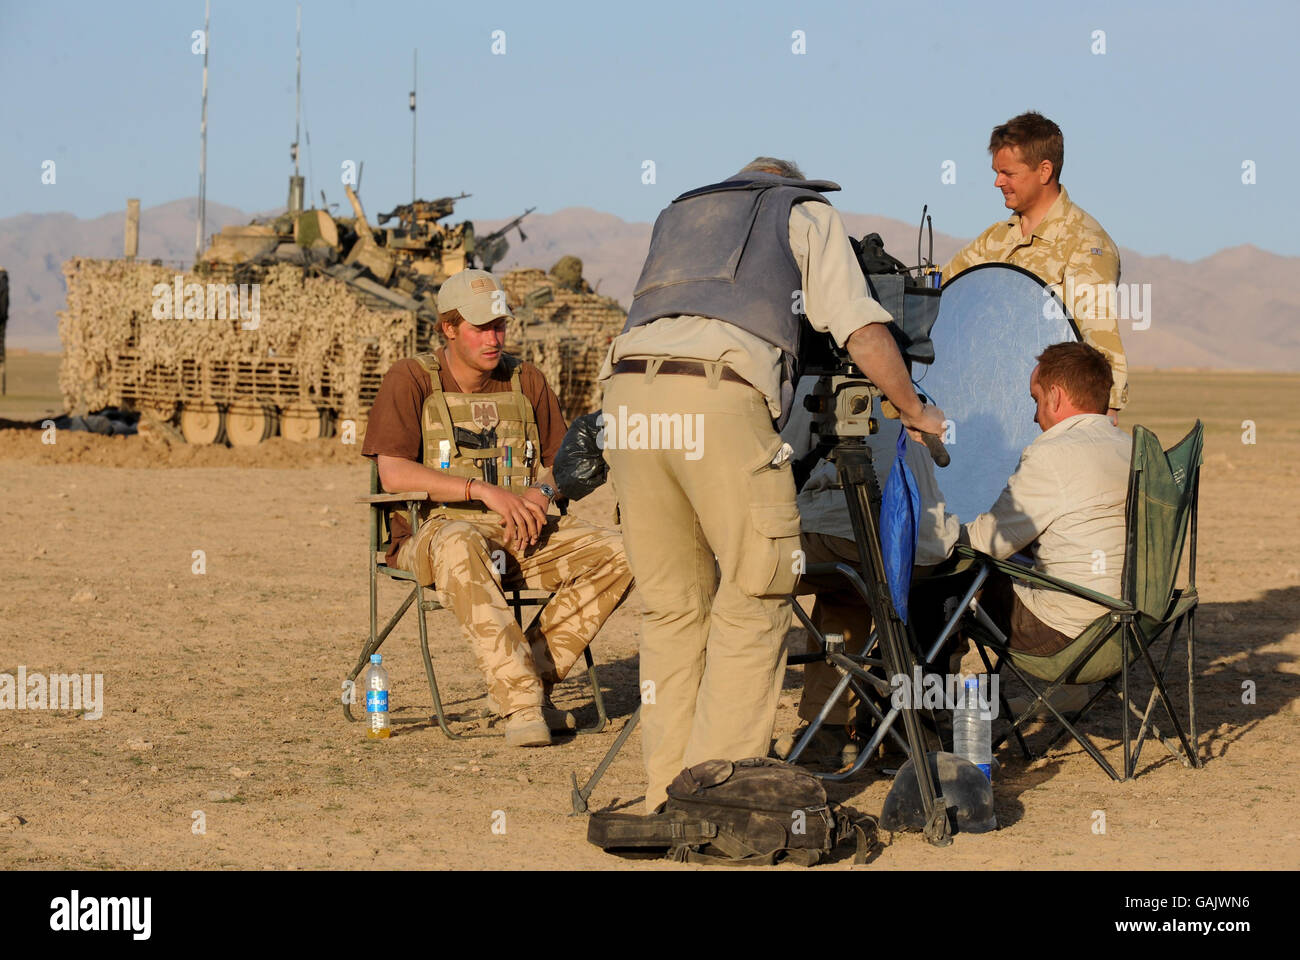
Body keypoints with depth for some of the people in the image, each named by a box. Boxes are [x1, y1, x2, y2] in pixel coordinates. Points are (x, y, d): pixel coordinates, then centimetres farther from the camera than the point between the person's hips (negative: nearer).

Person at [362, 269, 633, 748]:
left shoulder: (526, 381, 12)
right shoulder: (410, 380, -2)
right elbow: (394, 474, -14)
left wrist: (540, 495, -7)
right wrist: (484, 490, -23)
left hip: (520, 532, 5)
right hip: (433, 529, -5)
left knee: (616, 555, -19)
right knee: (460, 548, -42)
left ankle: (531, 674, -14)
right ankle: (522, 701, -44)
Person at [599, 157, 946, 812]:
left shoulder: (678, 213, 36)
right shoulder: (808, 213, 23)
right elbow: (862, 332, 16)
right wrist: (915, 412, 28)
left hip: (626, 385, 5)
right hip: (720, 395, -5)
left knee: (671, 608, 12)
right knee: (751, 606, 3)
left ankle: (665, 798, 11)